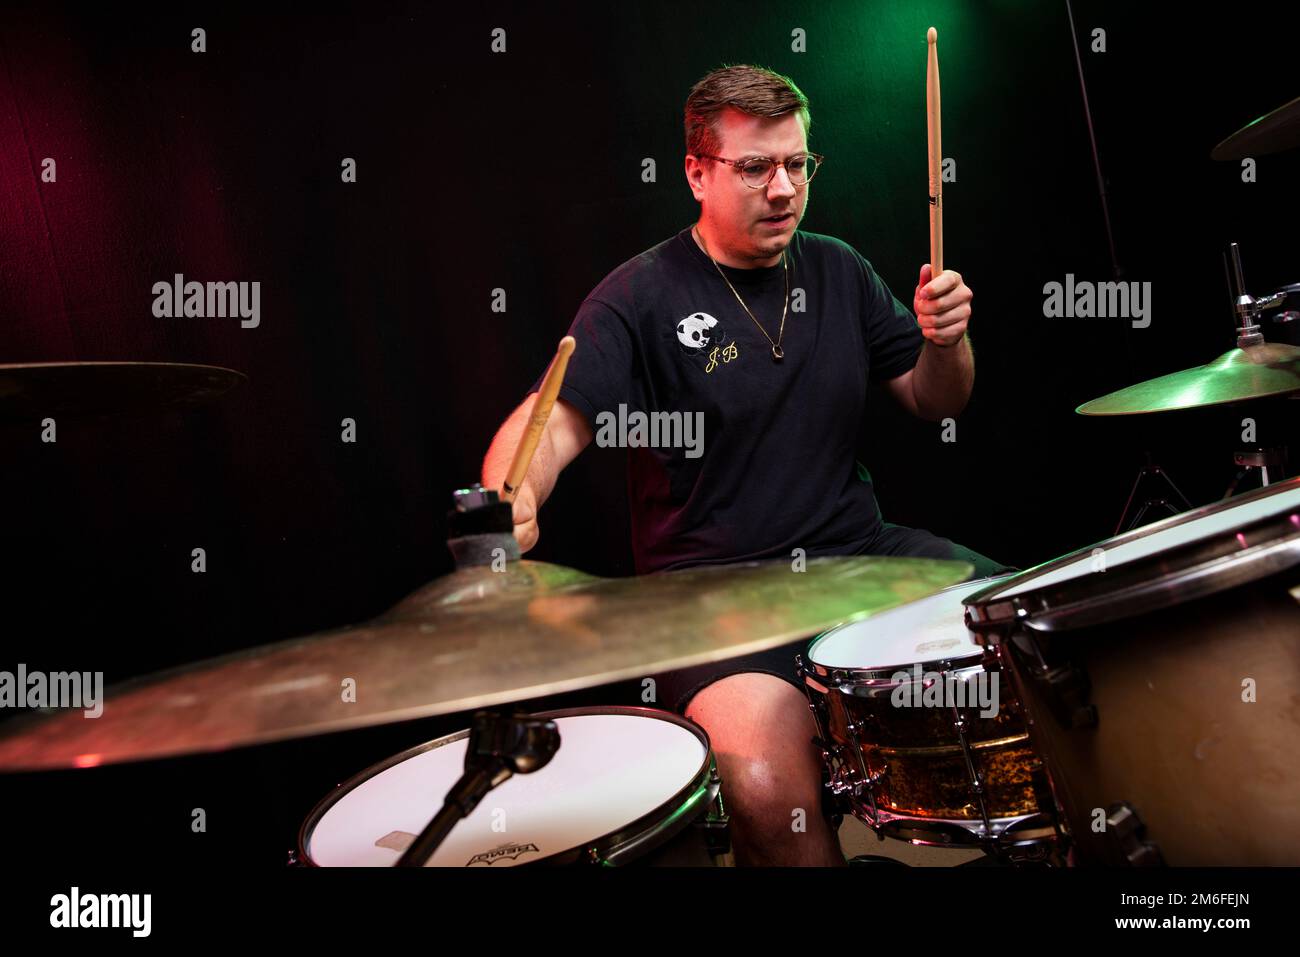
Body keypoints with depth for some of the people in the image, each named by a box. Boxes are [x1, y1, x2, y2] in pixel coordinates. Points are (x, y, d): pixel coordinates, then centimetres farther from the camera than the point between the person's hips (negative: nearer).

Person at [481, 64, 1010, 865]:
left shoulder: (837, 271, 11)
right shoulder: (641, 298, -6)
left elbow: (934, 404, 16)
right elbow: (554, 420, -18)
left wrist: (945, 339, -7)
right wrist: (510, 496, -40)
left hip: (859, 550, 6)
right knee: (768, 787, -30)